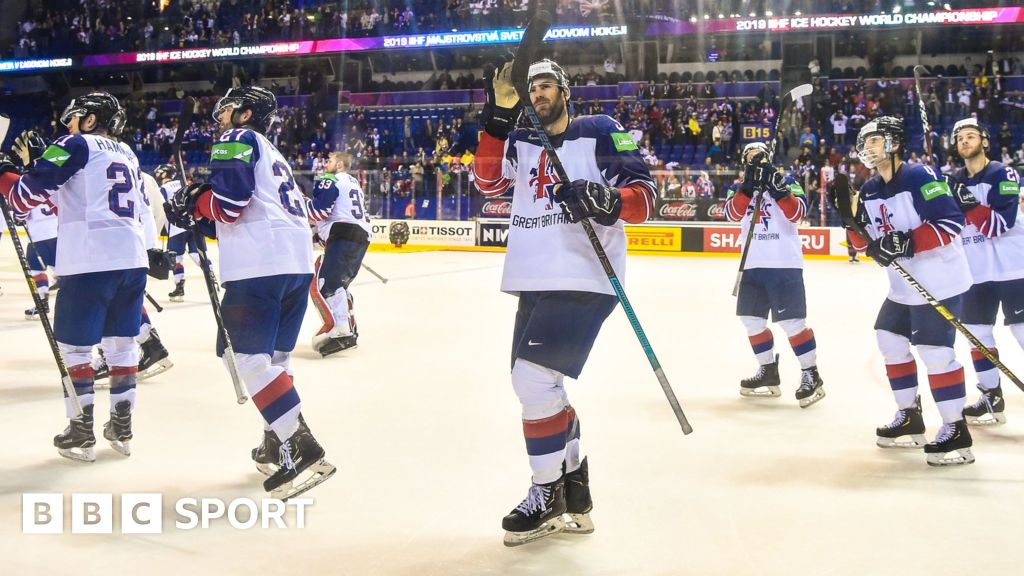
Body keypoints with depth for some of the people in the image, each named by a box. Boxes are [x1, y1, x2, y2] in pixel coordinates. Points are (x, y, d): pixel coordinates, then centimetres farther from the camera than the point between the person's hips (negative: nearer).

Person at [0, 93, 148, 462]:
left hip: (89, 262, -6)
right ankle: (121, 428, 18)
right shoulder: (127, 154, 20)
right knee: (122, 343, 14)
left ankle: (81, 434, 8)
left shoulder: (77, 145, 0)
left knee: (74, 346, 4)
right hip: (132, 259, 7)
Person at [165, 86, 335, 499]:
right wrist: (208, 225, 22)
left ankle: (299, 446, -17)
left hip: (260, 264, -9)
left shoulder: (237, 139, 3)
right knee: (274, 356, 17)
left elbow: (228, 203, -10)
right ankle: (277, 445, 23)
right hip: (298, 263, 9)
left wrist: (192, 204, 7)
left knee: (250, 357, -10)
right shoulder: (272, 155, 31)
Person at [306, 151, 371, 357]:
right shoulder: (354, 183, 29)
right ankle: (349, 328, 23)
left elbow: (320, 209, -12)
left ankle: (340, 331, -29)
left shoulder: (330, 180, 0)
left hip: (344, 236, -10)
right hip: (362, 236, 10)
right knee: (337, 284, 22)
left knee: (323, 284, -17)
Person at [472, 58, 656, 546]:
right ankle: (573, 491, 26)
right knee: (538, 387, 11)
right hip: (534, 282, 7)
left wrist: (608, 201, -27)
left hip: (585, 279, -7)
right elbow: (488, 182, -1)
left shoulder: (600, 134, 0)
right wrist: (498, 115, -9)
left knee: (534, 378, -15)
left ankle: (549, 496, 2)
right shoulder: (520, 142, 15)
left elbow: (644, 195, -6)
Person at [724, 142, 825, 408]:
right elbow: (732, 213, -8)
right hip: (753, 265, 5)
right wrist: (749, 187, -19)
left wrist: (779, 190, -25)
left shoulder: (787, 182, 3)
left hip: (785, 264, -5)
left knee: (792, 321, -9)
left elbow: (797, 214, -13)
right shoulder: (740, 188, 12)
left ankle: (811, 376, 1)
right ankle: (768, 372, 25)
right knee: (752, 319, 10)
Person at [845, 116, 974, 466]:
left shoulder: (919, 177, -16)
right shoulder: (869, 190, 9)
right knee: (890, 340, 14)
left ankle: (956, 431, -5)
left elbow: (952, 221, -23)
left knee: (935, 351, -12)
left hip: (939, 281, -10)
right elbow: (868, 239, 12)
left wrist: (909, 242, -30)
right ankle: (909, 417, 26)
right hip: (903, 284, 10)